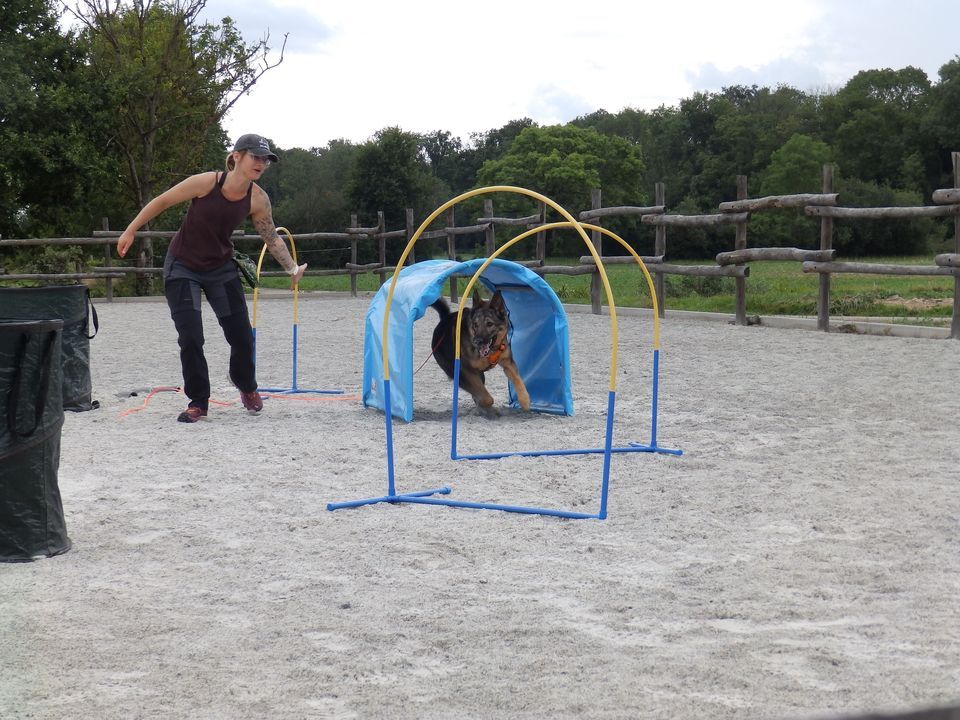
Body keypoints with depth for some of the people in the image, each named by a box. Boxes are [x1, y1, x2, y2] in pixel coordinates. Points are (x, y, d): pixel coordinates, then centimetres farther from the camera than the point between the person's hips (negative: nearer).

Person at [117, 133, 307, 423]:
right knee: (190, 338, -10)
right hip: (183, 266, -3)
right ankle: (198, 402, 6)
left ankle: (247, 388, 33)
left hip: (221, 267, 3)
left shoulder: (258, 199, -13)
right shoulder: (207, 182, -24)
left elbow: (271, 237, 3)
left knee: (242, 336, 4)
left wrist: (293, 268, -2)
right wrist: (130, 231, -7)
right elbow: (161, 202, -12)